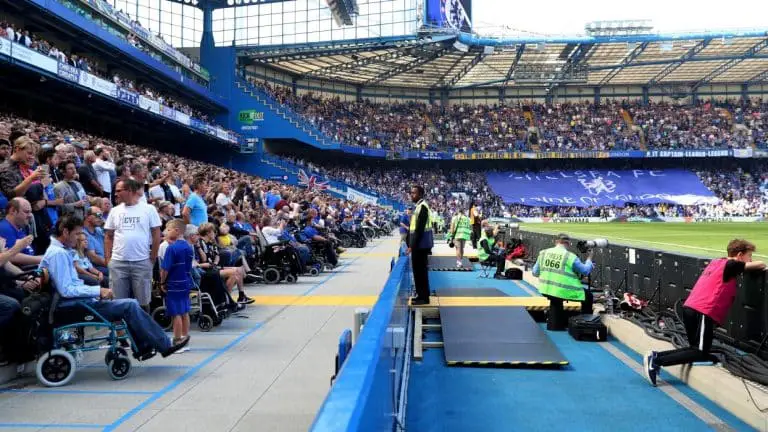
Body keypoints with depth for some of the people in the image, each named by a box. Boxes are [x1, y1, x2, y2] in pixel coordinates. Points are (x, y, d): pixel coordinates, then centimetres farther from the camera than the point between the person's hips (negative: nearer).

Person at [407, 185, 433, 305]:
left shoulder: (422, 206, -16)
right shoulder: (419, 206, 15)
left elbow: (419, 228, -21)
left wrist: (412, 246, -21)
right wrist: (411, 244, 17)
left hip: (421, 245, -10)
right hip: (419, 245, 10)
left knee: (420, 270, -4)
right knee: (418, 270, 16)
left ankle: (424, 297, 3)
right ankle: (422, 295, 25)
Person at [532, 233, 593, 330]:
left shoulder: (543, 253, 4)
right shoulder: (570, 256, -7)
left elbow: (535, 272, 9)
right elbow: (585, 270, 3)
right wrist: (589, 259, 21)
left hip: (546, 289, 4)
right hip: (564, 290, -4)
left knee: (555, 301, 35)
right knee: (588, 296, 19)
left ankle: (554, 324, 34)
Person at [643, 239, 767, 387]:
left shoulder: (717, 262, 20)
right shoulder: (731, 265, -3)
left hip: (690, 308, 9)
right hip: (702, 313, -9)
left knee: (697, 349, 15)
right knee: (700, 354, -3)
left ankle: (656, 356, 3)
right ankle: (657, 362, -13)